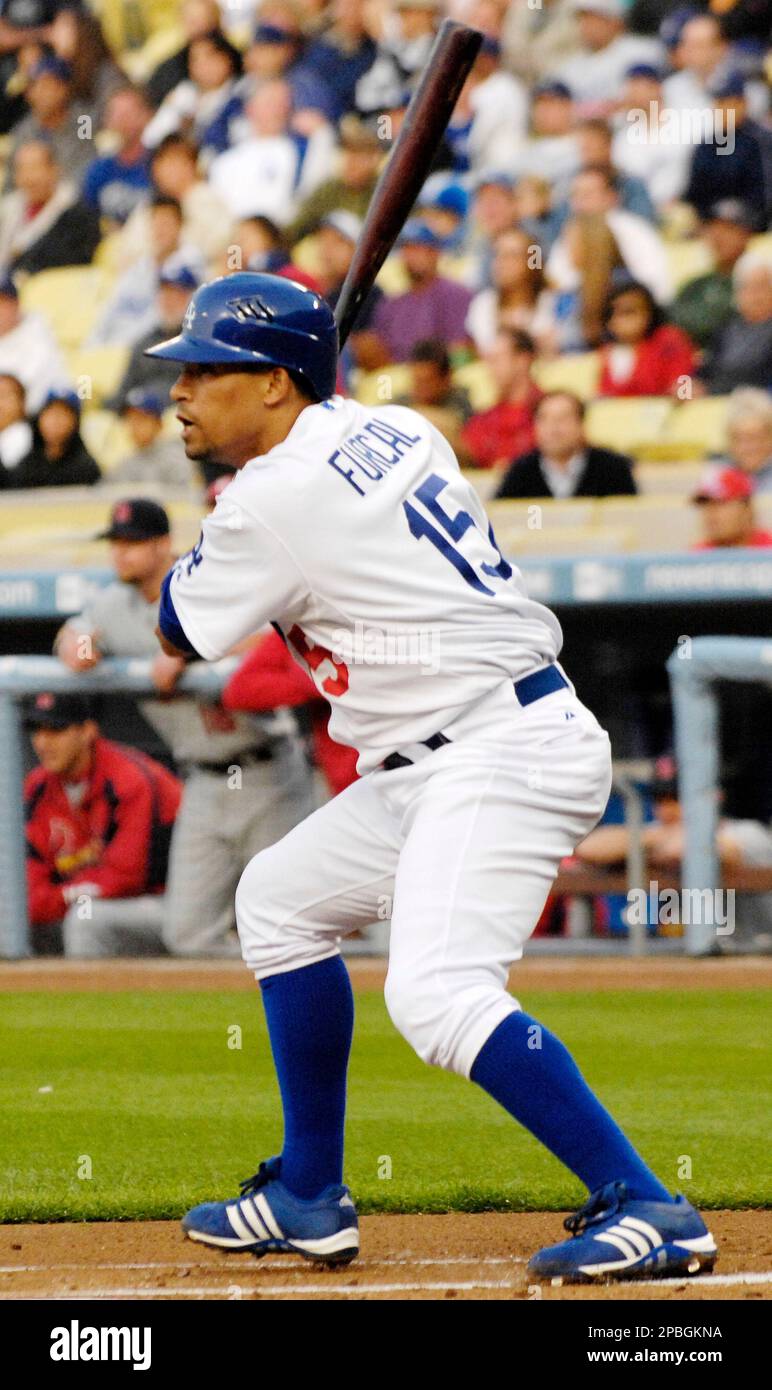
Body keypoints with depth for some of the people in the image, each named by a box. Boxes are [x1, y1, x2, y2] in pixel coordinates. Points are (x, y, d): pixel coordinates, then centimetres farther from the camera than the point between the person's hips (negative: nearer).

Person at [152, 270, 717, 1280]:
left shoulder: (275, 499, -14)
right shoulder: (393, 430, 11)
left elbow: (179, 633, 1)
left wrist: (226, 513, 17)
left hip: (501, 752, -11)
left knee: (437, 992, -26)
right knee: (281, 898, 21)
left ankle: (647, 1208, -28)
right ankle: (308, 1198, 25)